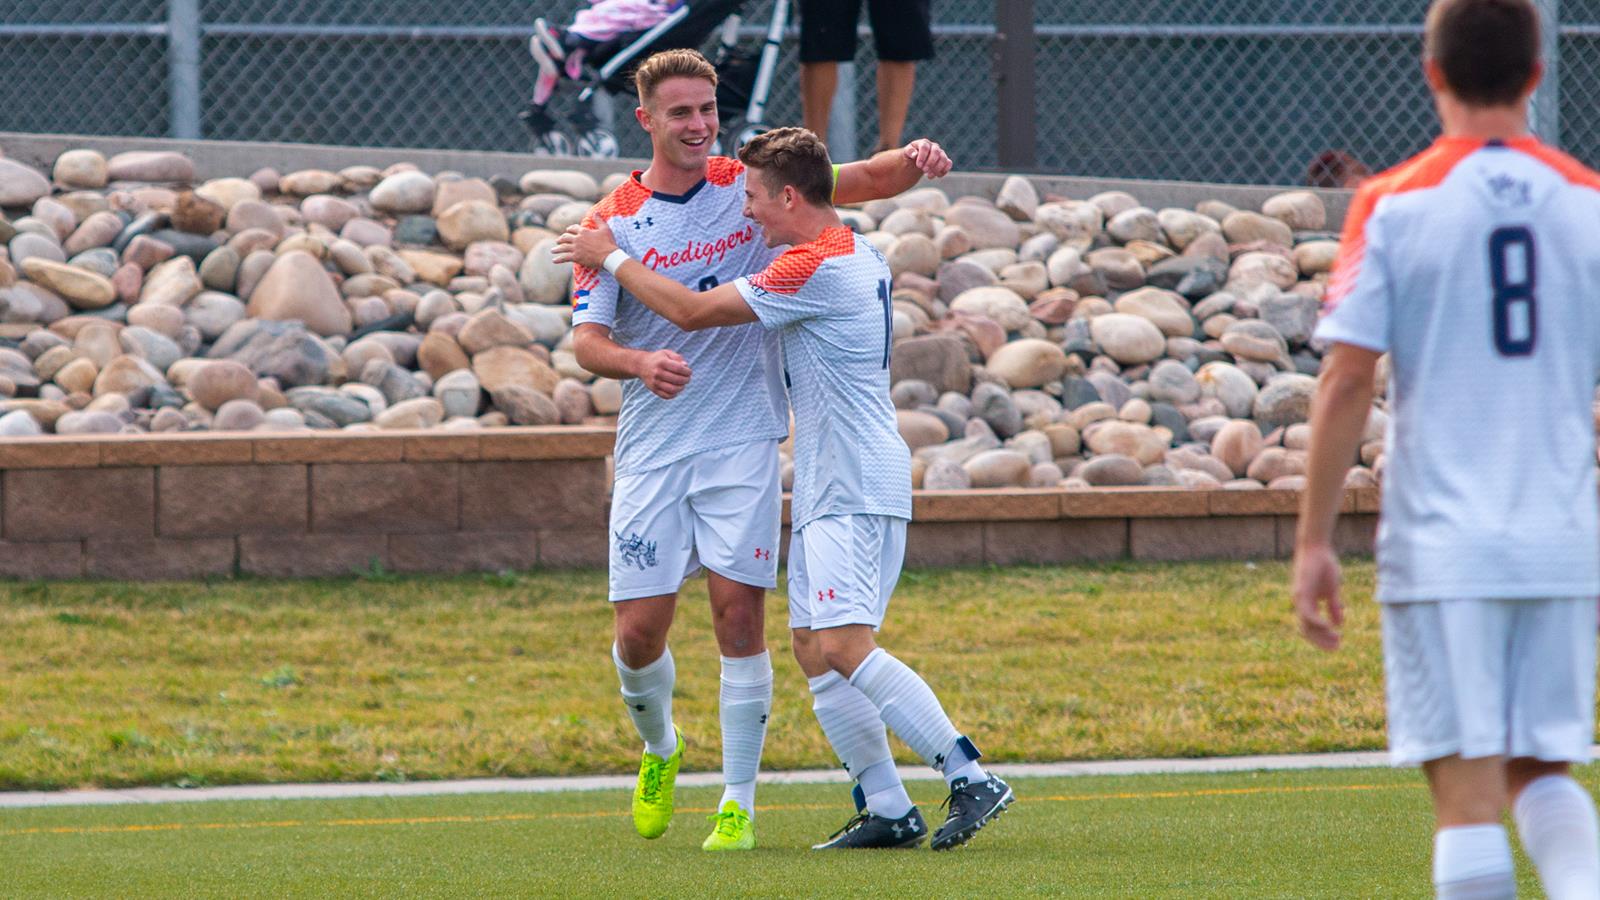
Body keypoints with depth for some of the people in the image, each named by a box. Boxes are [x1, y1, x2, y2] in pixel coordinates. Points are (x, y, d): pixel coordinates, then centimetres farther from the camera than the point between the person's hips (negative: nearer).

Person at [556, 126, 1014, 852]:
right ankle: (888, 810, 7)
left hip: (854, 491, -11)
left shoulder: (816, 268, -17)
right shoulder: (855, 253, 15)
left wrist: (610, 257, -1)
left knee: (845, 648, -18)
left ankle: (971, 779, -19)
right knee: (813, 649, 7)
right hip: (828, 489, 11)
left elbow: (692, 311, -13)